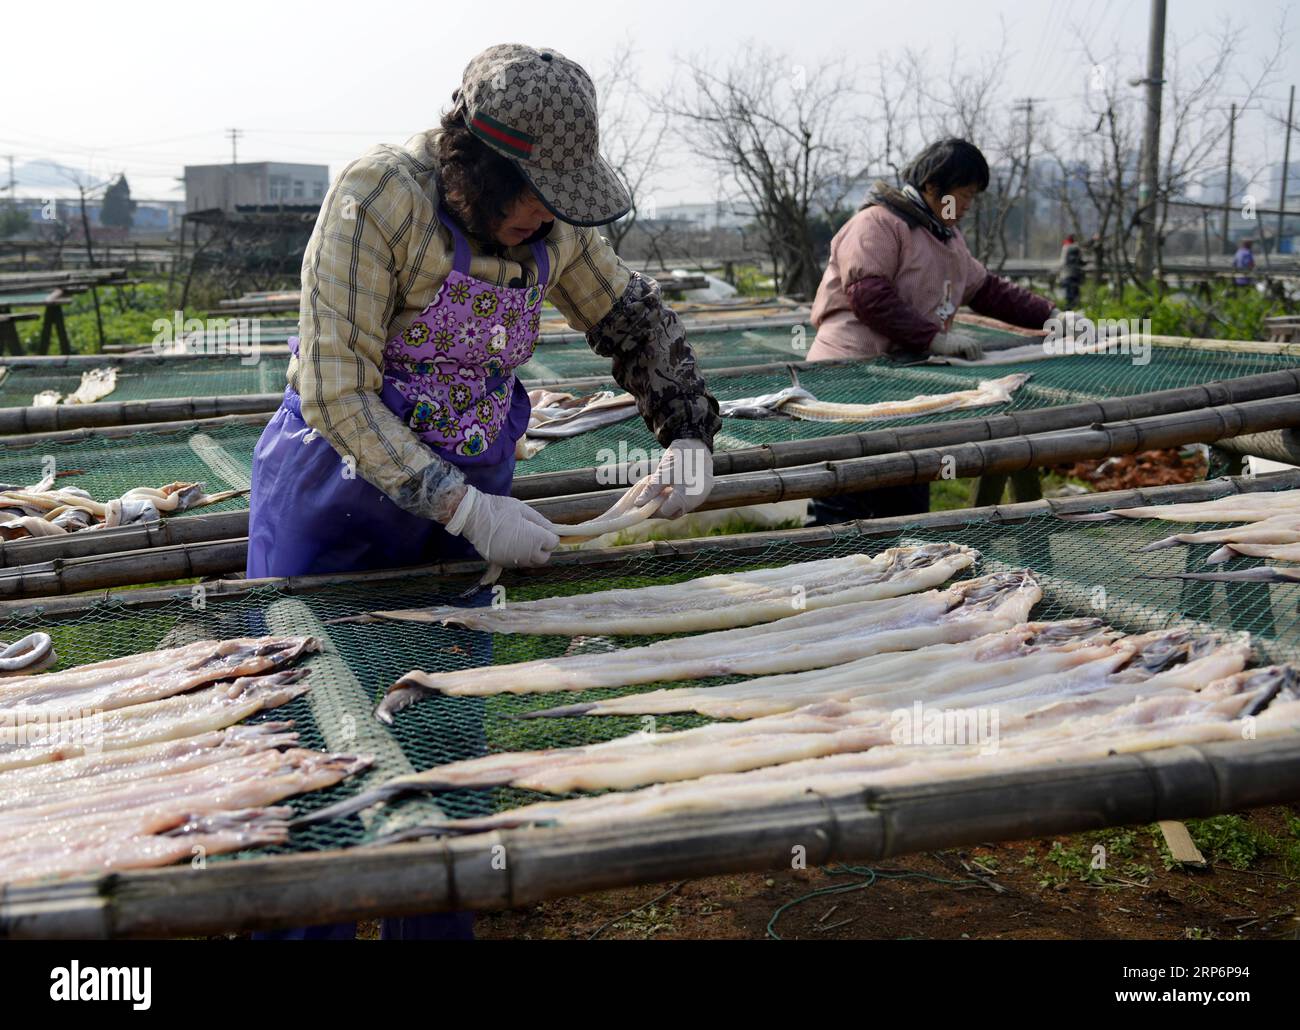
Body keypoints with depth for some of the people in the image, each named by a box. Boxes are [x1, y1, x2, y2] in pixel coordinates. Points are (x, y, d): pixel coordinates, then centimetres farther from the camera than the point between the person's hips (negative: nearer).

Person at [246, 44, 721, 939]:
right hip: (336, 506, -4)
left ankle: (435, 923, 31)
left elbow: (637, 321, 9)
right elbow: (337, 395, -26)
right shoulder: (380, 196, -24)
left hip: (468, 502, 5)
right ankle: (303, 925, 23)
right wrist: (466, 511, -30)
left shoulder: (553, 228, -7)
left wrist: (689, 436, -5)